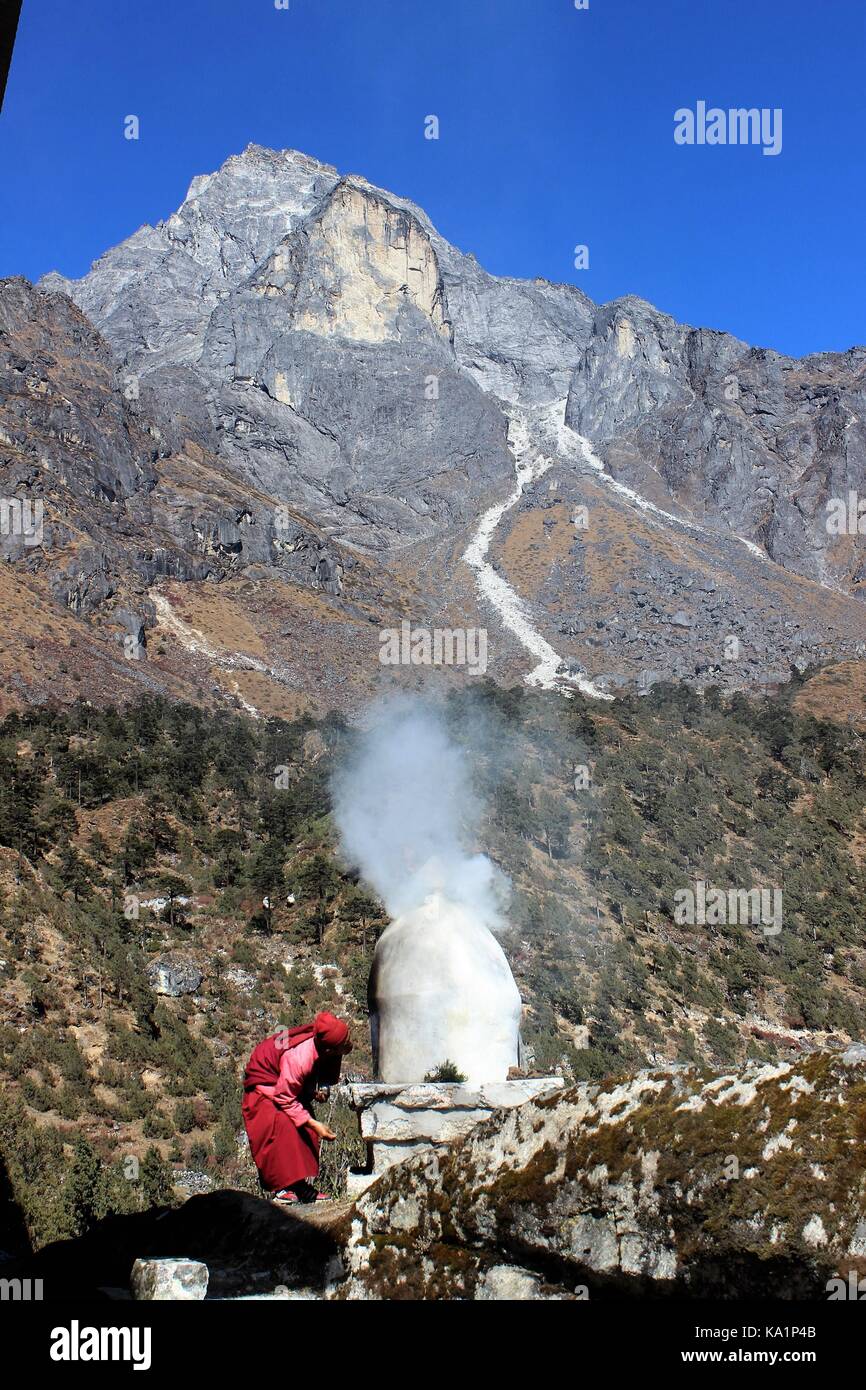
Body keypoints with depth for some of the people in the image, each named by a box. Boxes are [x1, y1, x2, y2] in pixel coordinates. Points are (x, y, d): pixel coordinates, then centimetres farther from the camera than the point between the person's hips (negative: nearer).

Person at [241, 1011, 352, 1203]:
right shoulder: (299, 1058, -43)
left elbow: (328, 1071, 2)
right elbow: (285, 1099, -31)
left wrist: (320, 1088, -17)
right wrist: (314, 1124, -31)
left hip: (292, 1084, 8)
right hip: (266, 1081, -8)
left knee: (307, 1130, 0)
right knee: (284, 1126, -23)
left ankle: (300, 1184, 5)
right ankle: (282, 1188, -18)